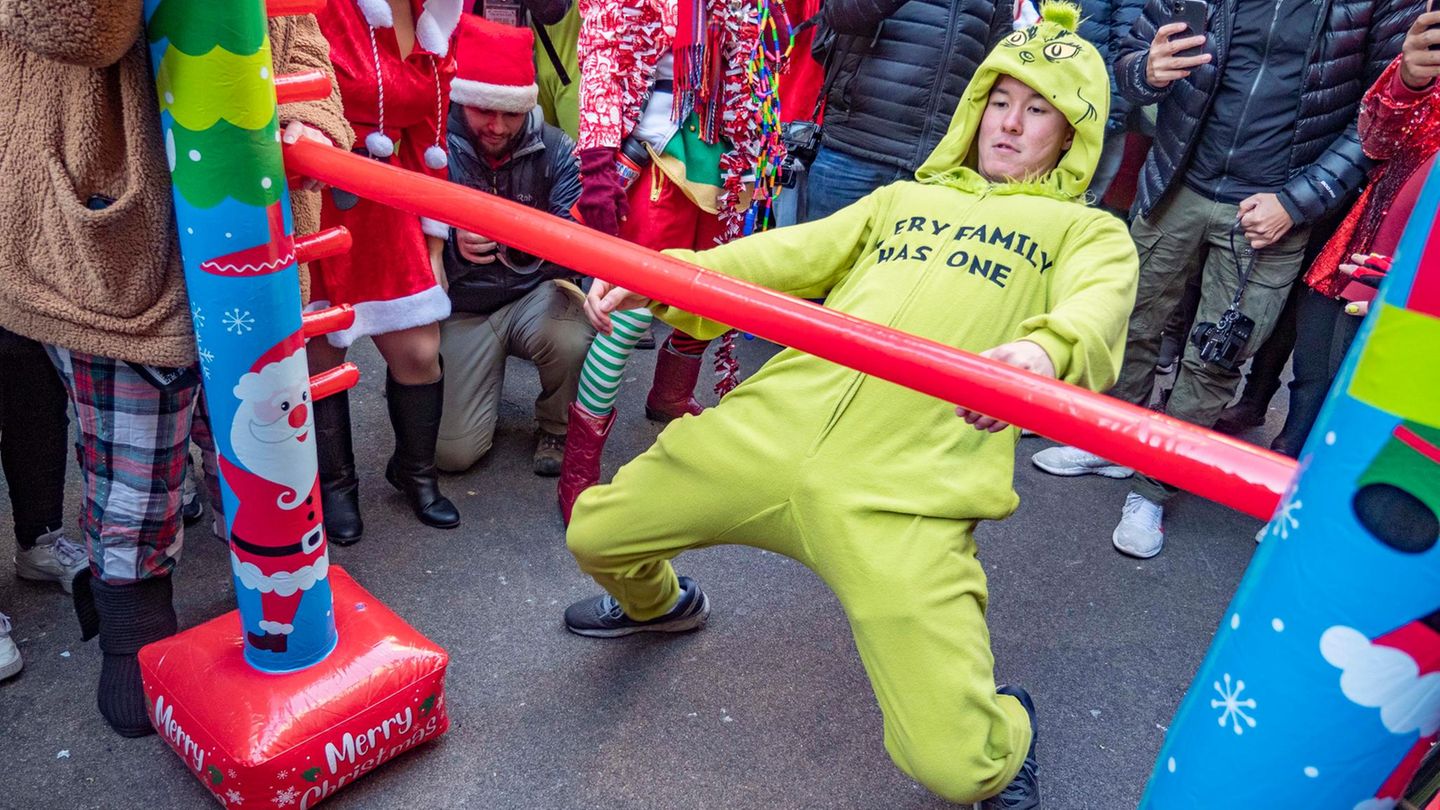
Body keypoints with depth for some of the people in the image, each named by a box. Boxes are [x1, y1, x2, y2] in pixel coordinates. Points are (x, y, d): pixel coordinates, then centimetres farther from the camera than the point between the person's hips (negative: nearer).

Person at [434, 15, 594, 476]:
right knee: (453, 452, -9)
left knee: (572, 342, -36)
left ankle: (557, 428, 1)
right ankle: (480, 375, 28)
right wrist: (453, 246, -36)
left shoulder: (554, 149, -10)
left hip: (535, 294, 0)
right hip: (462, 310, 0)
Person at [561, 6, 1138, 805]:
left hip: (902, 487, -4)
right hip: (772, 427, 4)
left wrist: (1045, 350, -30)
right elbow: (790, 255, 15)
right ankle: (660, 604, 50)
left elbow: (1099, 309, -5)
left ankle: (1006, 733, 26)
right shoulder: (901, 199, 27)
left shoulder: (1088, 232, 17)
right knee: (598, 533, 13)